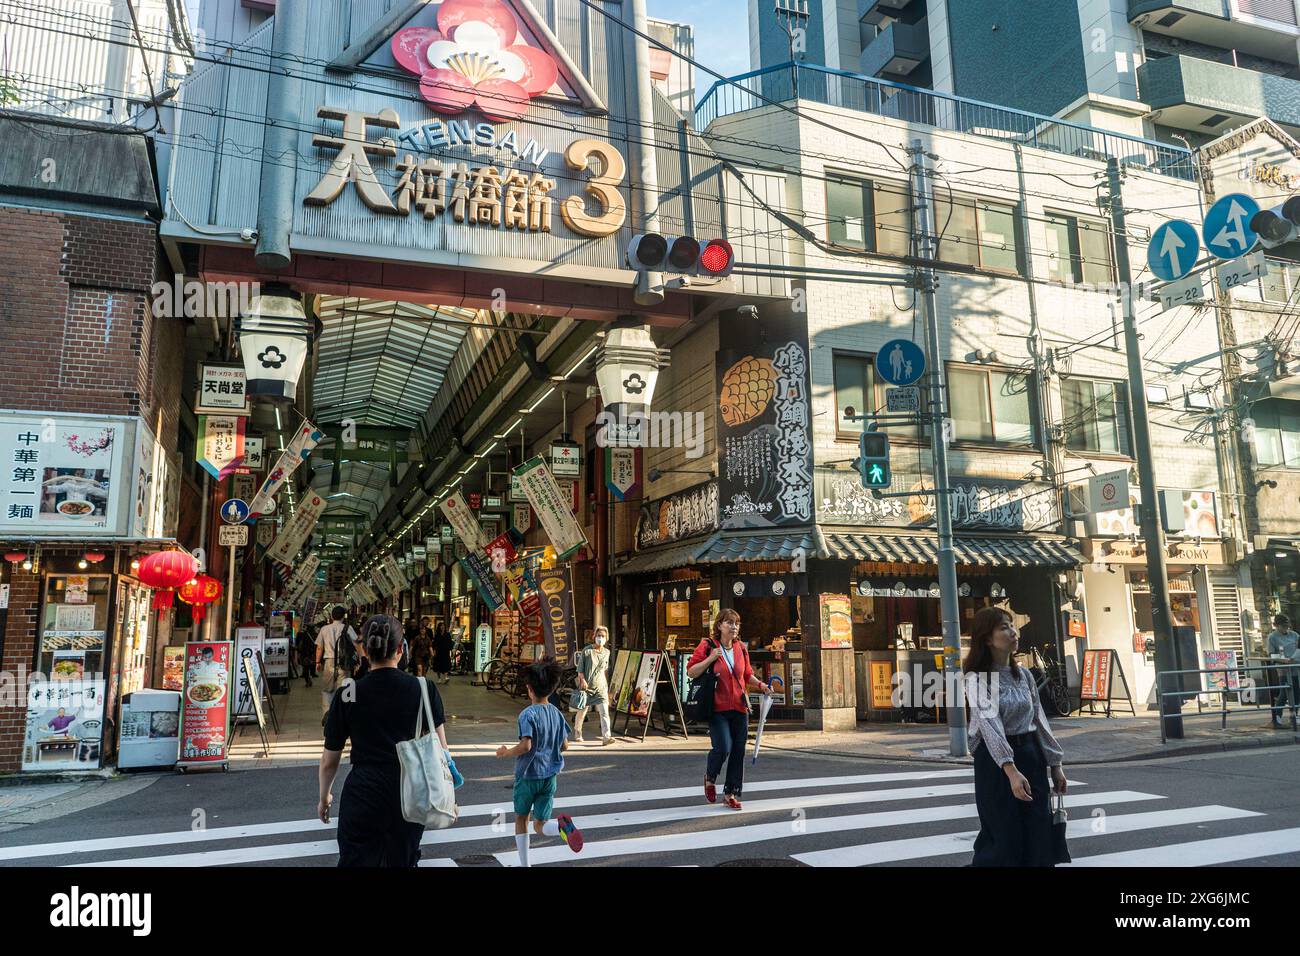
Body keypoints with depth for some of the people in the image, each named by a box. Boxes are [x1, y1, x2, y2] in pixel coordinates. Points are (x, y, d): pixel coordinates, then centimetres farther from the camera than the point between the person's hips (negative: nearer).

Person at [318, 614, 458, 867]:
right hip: (411, 797, 1)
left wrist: (324, 796, 21)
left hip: (362, 798, -1)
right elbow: (440, 750, -1)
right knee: (403, 861, 19)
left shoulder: (347, 696, -5)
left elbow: (329, 761, 3)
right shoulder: (424, 689, -5)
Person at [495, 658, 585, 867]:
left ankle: (524, 863, 20)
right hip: (550, 776, 4)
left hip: (528, 775, -4)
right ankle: (561, 825, -25)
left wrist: (506, 752, -9)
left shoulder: (528, 714, -16)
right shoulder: (557, 714, 3)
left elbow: (525, 745, -25)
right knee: (540, 826, 7)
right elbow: (564, 745, 7)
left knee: (521, 819, 18)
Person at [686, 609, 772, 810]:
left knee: (738, 751, 6)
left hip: (739, 707, 5)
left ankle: (730, 793, 22)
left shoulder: (741, 648, 9)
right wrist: (710, 658, -17)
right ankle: (710, 778, 17)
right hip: (718, 708, -5)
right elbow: (690, 672, -6)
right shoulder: (707, 646, -5)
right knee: (723, 748, -15)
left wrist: (760, 685, 4)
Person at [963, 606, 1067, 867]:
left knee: (1039, 835, 7)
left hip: (1031, 755, 6)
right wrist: (1011, 770, -35)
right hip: (995, 760, -6)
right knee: (1004, 839, -1)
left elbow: (1039, 719, 11)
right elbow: (990, 724, -25)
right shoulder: (977, 678, -13)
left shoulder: (1024, 674, 7)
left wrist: (1055, 763, 7)